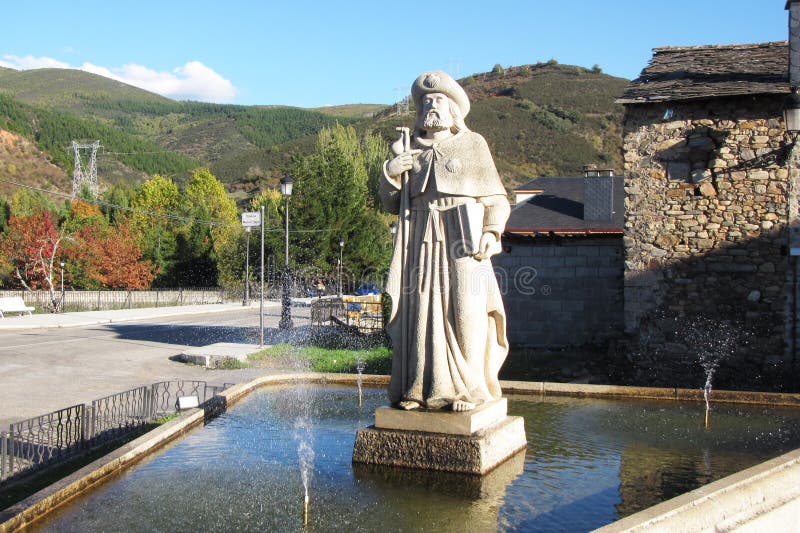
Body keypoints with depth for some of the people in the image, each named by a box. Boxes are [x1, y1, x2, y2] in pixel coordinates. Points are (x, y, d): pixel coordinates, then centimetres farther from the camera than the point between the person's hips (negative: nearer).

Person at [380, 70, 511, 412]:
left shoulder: (472, 145, 9)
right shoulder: (410, 150, 16)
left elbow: (496, 199, 6)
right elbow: (392, 204, 15)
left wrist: (491, 232, -10)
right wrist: (390, 174, -2)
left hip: (462, 243, -2)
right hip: (422, 244, 3)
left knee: (465, 311, -5)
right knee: (419, 312, -2)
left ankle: (467, 389, 3)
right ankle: (418, 388, 5)